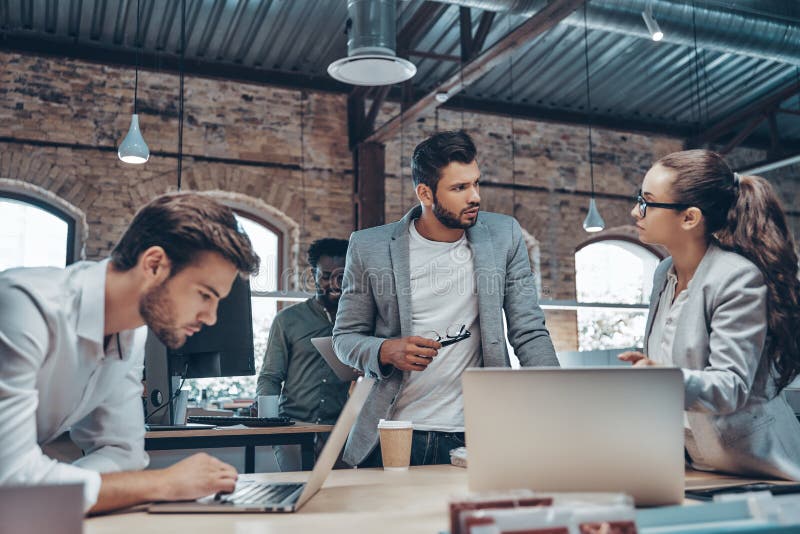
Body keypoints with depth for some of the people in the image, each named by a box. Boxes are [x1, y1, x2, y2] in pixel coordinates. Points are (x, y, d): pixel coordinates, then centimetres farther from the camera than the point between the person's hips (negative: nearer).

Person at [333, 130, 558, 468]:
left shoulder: (504, 235, 0)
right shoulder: (369, 247, -3)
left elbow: (529, 334, 0)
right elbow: (344, 336, 4)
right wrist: (386, 351, -17)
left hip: (476, 437, 1)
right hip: (392, 438, 0)